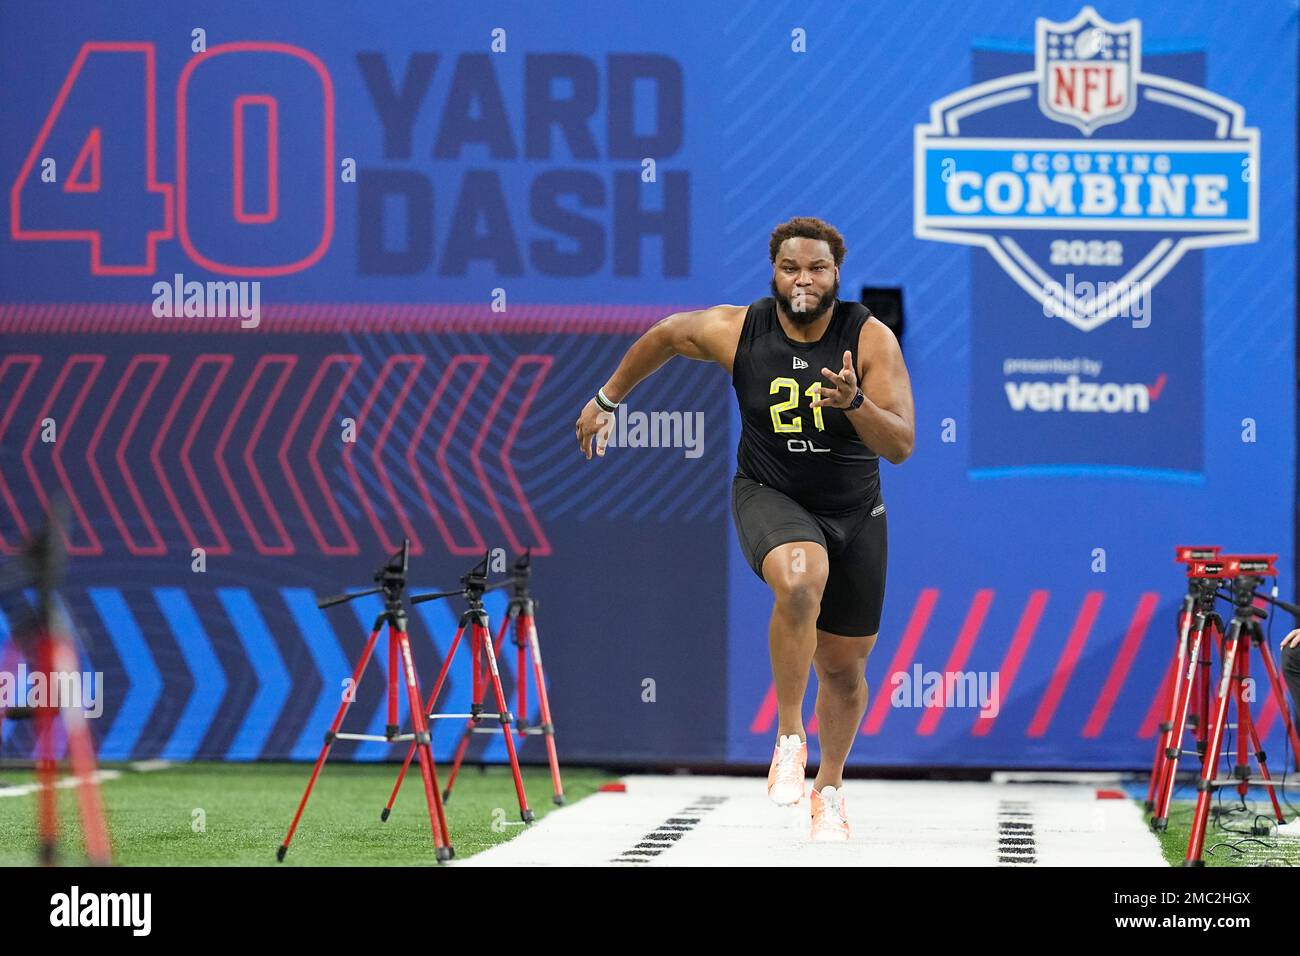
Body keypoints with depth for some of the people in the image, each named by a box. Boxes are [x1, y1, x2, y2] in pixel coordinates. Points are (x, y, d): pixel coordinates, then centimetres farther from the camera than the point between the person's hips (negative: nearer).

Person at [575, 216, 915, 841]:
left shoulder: (871, 339, -18)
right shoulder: (735, 331, -15)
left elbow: (900, 446, -21)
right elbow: (664, 335, 6)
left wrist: (855, 402, -39)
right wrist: (608, 398, 17)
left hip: (855, 513, 2)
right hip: (770, 498, -2)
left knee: (844, 667, 12)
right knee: (800, 581, -36)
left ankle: (830, 786, 40)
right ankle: (789, 736, -20)